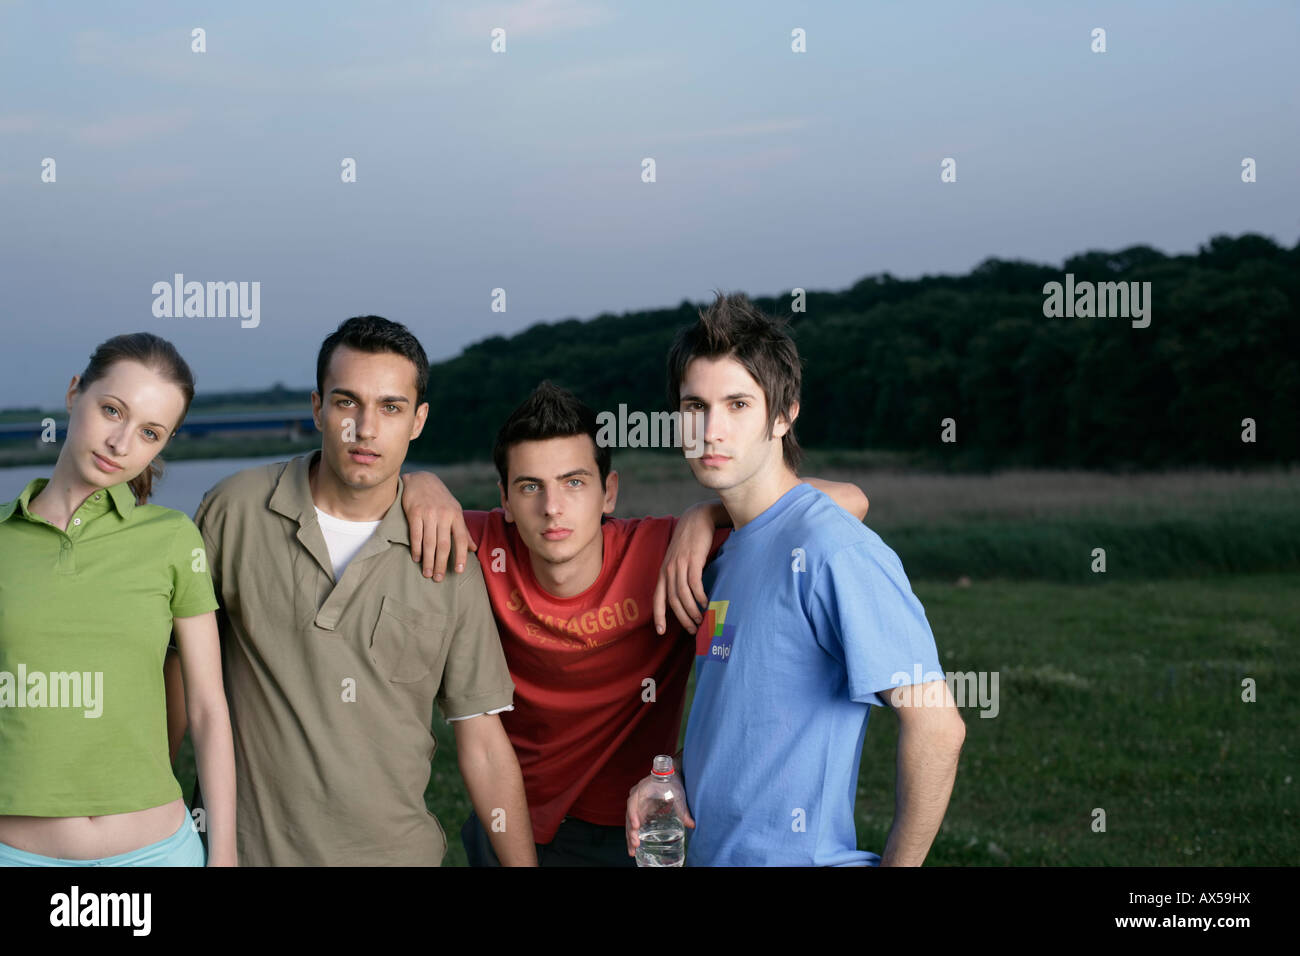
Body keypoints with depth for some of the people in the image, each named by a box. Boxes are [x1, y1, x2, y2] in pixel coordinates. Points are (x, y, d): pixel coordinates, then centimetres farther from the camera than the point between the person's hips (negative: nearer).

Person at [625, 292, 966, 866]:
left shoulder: (834, 551, -20)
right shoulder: (723, 556, 8)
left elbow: (936, 727, -23)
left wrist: (894, 865, -16)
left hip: (797, 857, -9)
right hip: (705, 852, 9)